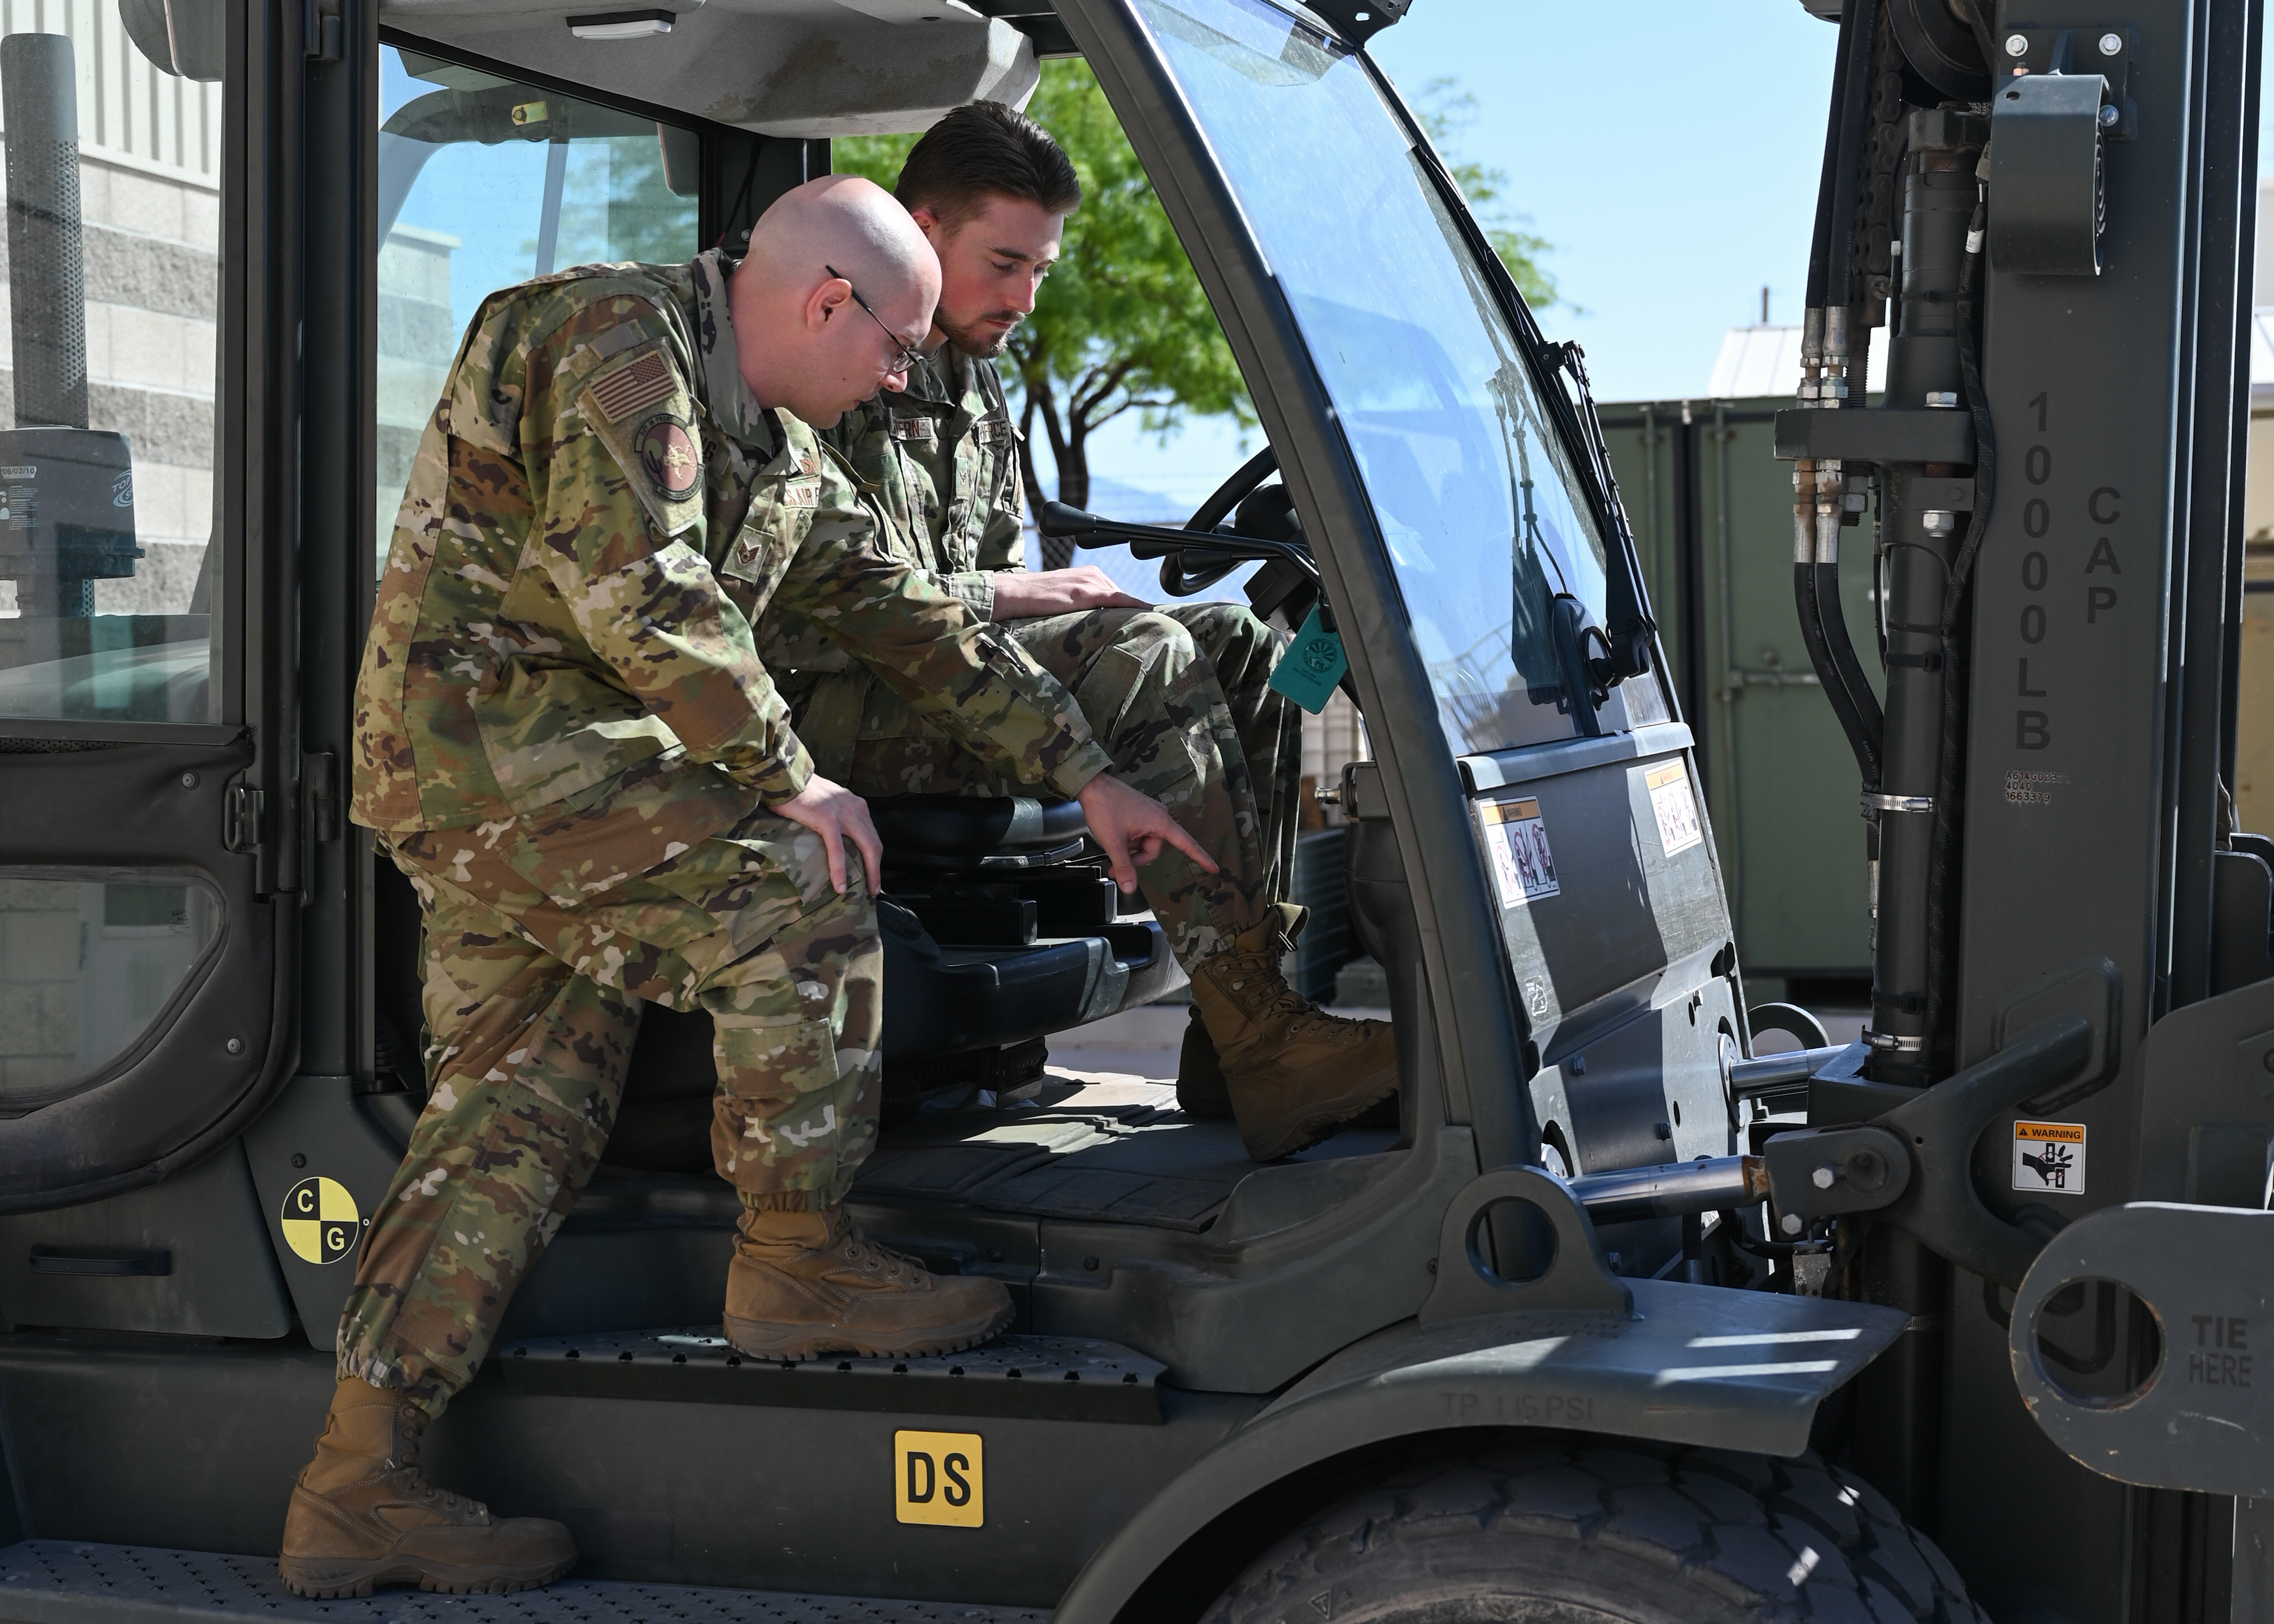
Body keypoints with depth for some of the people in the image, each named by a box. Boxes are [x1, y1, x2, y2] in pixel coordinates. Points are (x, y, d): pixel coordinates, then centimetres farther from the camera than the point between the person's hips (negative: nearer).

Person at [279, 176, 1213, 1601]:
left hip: (509, 788, 10)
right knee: (799, 891, -18)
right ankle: (795, 1257, -6)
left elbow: (913, 621, 21)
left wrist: (1090, 778, 19)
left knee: (516, 1122, 5)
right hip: (487, 738, -10)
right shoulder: (625, 342, -11)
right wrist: (787, 775, -17)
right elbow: (636, 589, -23)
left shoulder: (784, 452, 19)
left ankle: (357, 1485, 7)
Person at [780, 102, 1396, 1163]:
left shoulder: (976, 382, 20)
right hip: (835, 709, -9)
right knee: (1149, 659, -28)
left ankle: (1232, 1047, -16)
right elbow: (779, 611, -17)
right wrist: (996, 597, -15)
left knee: (1238, 645, -9)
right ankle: (1266, 1051, -34)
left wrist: (1062, 598, 0)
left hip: (962, 673, 9)